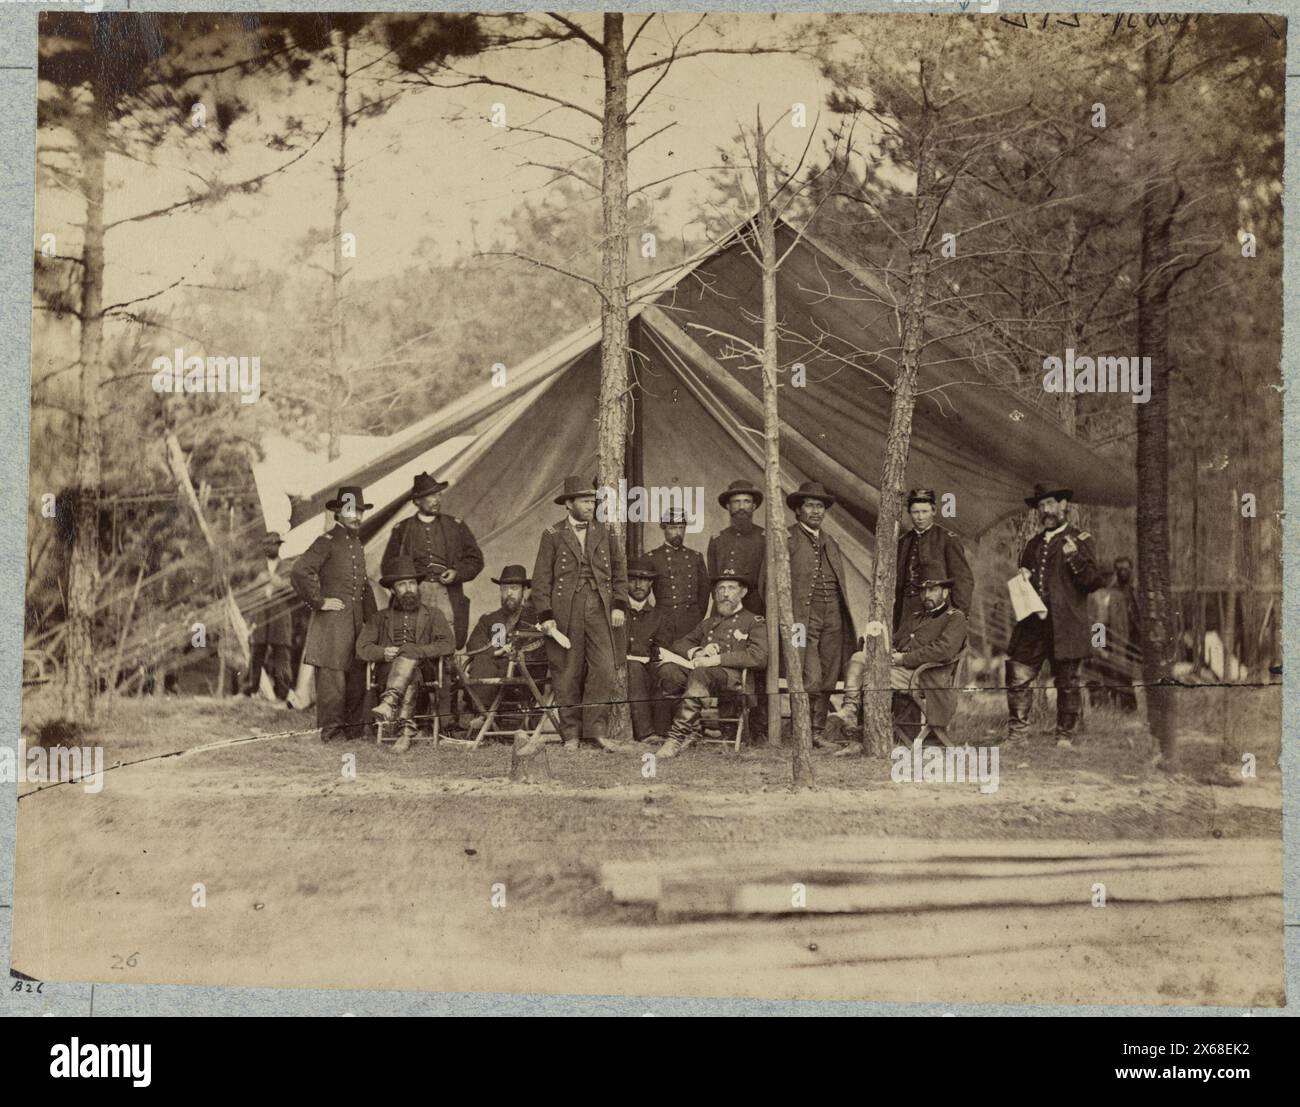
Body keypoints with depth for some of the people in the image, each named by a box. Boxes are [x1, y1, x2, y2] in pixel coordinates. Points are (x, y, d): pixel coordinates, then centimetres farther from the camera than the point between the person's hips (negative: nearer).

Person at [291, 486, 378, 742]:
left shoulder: (357, 545, 20)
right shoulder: (326, 543, -6)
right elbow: (299, 572, -19)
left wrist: (373, 617, 20)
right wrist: (319, 602, -15)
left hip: (357, 622, 8)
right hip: (331, 622, -8)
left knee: (357, 676, 9)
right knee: (332, 676, -7)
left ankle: (353, 728, 18)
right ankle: (331, 731, -3)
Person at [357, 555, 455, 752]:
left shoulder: (433, 615, 21)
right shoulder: (380, 618, 25)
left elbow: (447, 644, 4)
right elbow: (362, 647, 10)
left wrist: (416, 651, -11)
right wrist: (383, 652, -12)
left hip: (424, 672, -1)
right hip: (387, 674, 1)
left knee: (408, 657, -36)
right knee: (409, 678, -36)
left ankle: (389, 703, -55)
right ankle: (407, 729, -50)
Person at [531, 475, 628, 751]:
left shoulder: (604, 533, 13)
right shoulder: (553, 536, 4)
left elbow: (619, 570, 15)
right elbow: (541, 579, 2)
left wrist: (619, 605, 4)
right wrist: (545, 615, -7)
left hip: (600, 609, 2)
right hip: (566, 611, -2)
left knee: (603, 669, -8)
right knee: (567, 674, 0)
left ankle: (597, 729, -2)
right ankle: (571, 734, 8)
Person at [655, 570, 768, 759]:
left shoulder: (755, 622, 15)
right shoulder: (708, 623, 33)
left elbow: (759, 658, -3)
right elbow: (679, 644, 27)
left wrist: (715, 659, -11)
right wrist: (697, 653, 1)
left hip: (731, 674, -5)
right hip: (699, 669, 5)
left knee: (700, 674, -40)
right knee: (667, 670, -28)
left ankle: (678, 735, -43)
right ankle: (691, 728, -26)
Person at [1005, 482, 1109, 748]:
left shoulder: (1079, 540, 2)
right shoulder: (1033, 544, 20)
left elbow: (1096, 580, -6)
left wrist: (1075, 557, -19)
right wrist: (1023, 578, 9)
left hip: (1065, 626, -5)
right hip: (1032, 624, 5)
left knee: (1067, 684, 1)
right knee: (1017, 677, 0)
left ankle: (1066, 737, 10)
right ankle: (1017, 731, 10)